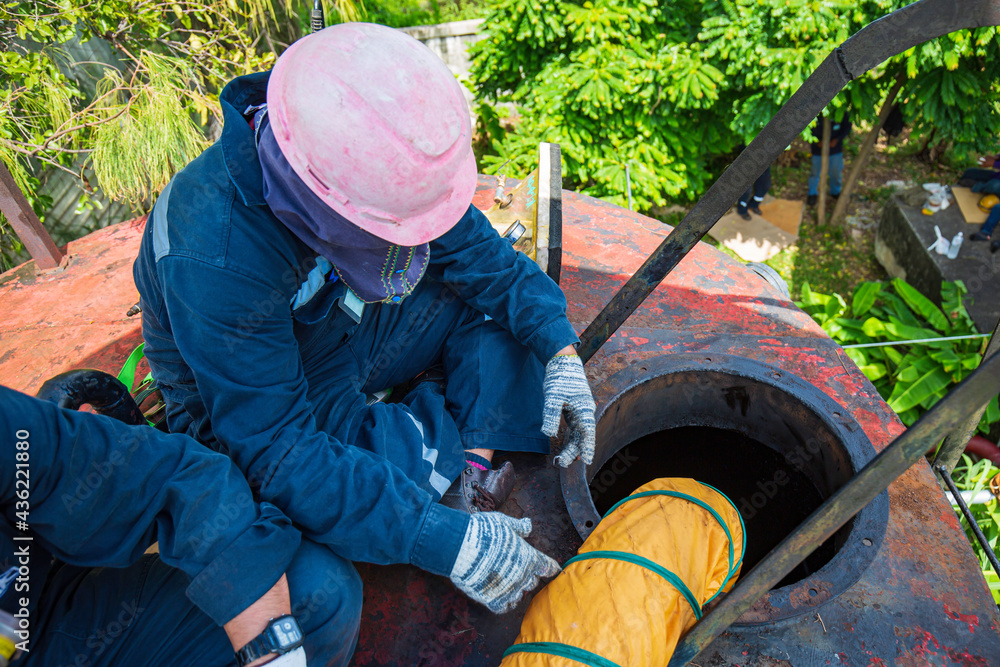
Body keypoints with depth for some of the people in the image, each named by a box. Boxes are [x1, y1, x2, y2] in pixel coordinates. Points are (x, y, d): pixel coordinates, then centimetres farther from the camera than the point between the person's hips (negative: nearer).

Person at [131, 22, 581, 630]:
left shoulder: (369, 162, -21)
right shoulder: (216, 262, -38)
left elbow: (472, 245, -9)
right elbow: (280, 453, -35)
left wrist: (560, 346, -20)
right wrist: (447, 542, -38)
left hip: (352, 333, 6)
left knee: (496, 299, -10)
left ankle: (472, 472, -11)